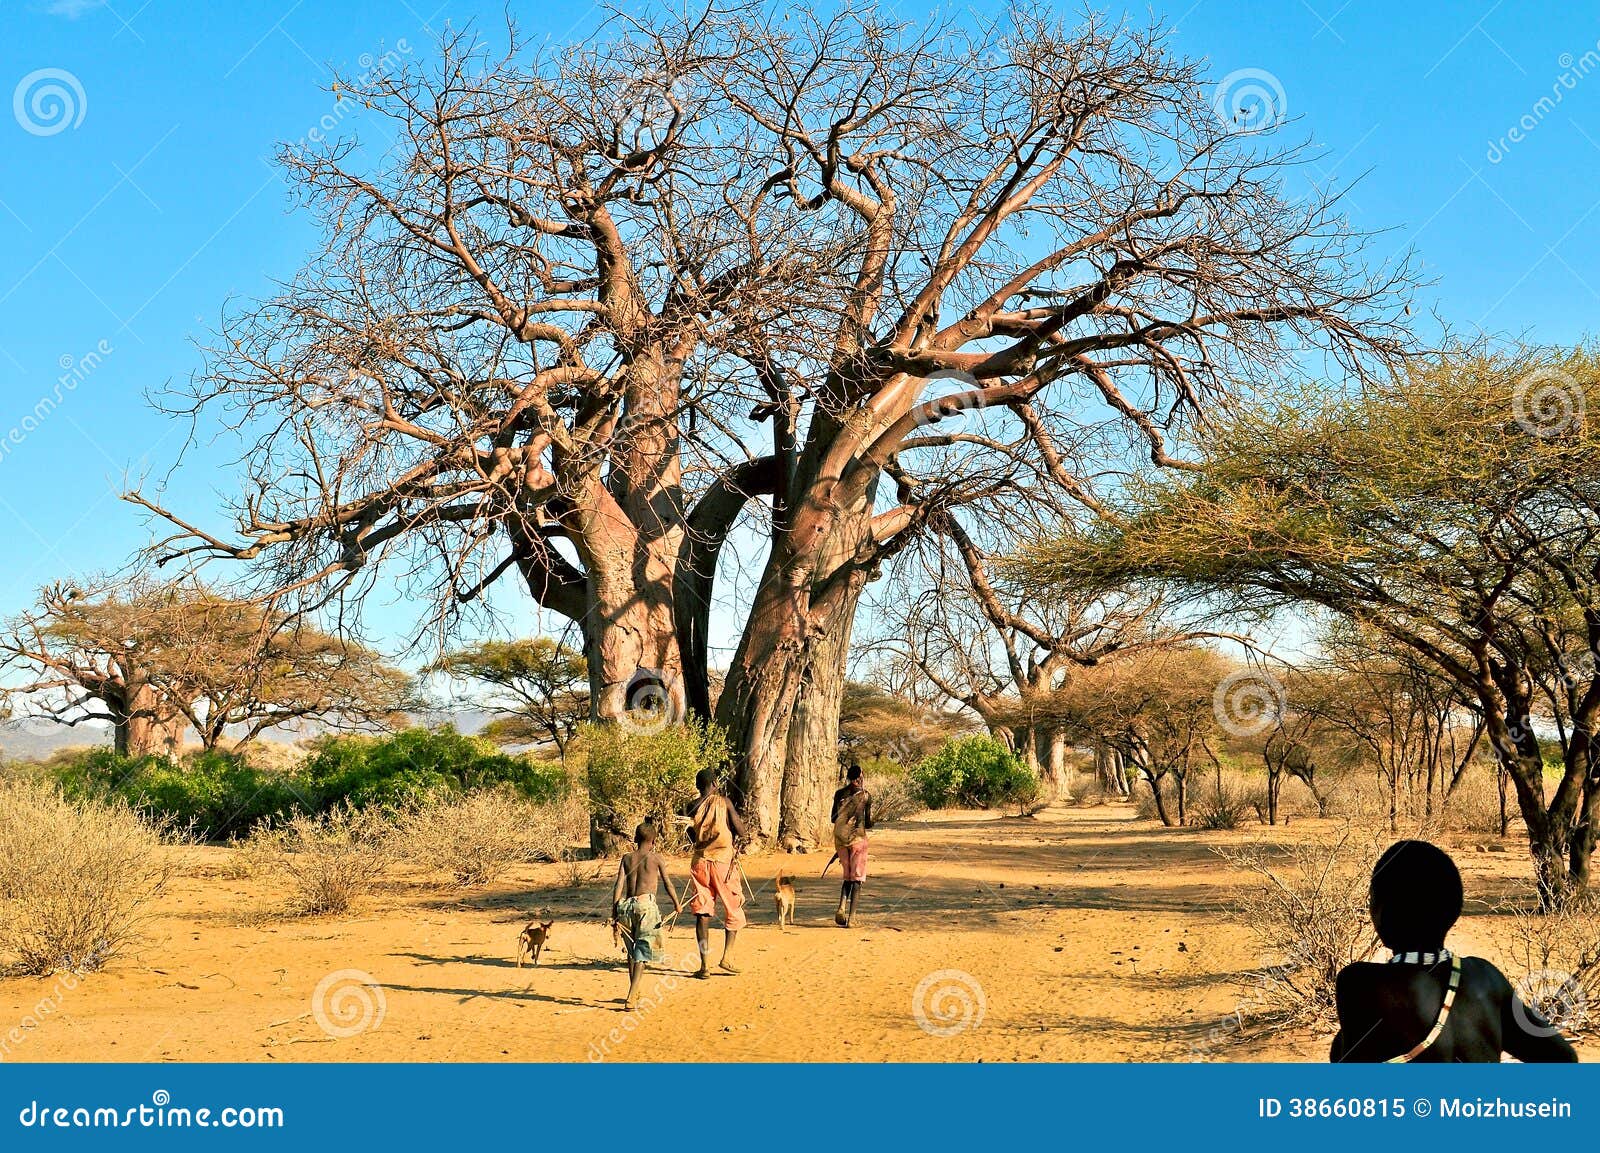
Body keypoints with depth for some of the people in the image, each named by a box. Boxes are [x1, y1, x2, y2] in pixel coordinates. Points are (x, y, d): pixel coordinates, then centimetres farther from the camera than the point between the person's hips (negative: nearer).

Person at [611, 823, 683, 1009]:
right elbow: (668, 884, 7)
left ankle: (634, 993, 30)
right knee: (642, 954, -4)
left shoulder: (627, 859, 10)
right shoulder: (656, 858, 2)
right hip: (646, 904, -4)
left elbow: (619, 885, 3)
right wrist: (677, 904, 22)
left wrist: (614, 912, 4)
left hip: (626, 905, 4)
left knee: (632, 952, 20)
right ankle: (631, 998, -15)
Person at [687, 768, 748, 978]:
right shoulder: (724, 802, -6)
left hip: (700, 861, 3)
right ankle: (727, 958, 3)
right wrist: (746, 831, 14)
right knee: (734, 910, 12)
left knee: (702, 913, 5)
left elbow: (692, 834, 10)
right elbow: (741, 832, -7)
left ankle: (705, 964, -1)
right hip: (724, 861, -3)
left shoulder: (693, 807, 3)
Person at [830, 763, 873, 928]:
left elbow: (833, 818, 6)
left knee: (847, 876, 16)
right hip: (857, 837, -3)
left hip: (840, 838, 3)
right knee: (857, 878, 4)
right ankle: (850, 917, -4)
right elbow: (869, 823, -4)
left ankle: (842, 909, -6)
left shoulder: (839, 794, 3)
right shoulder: (866, 796, -5)